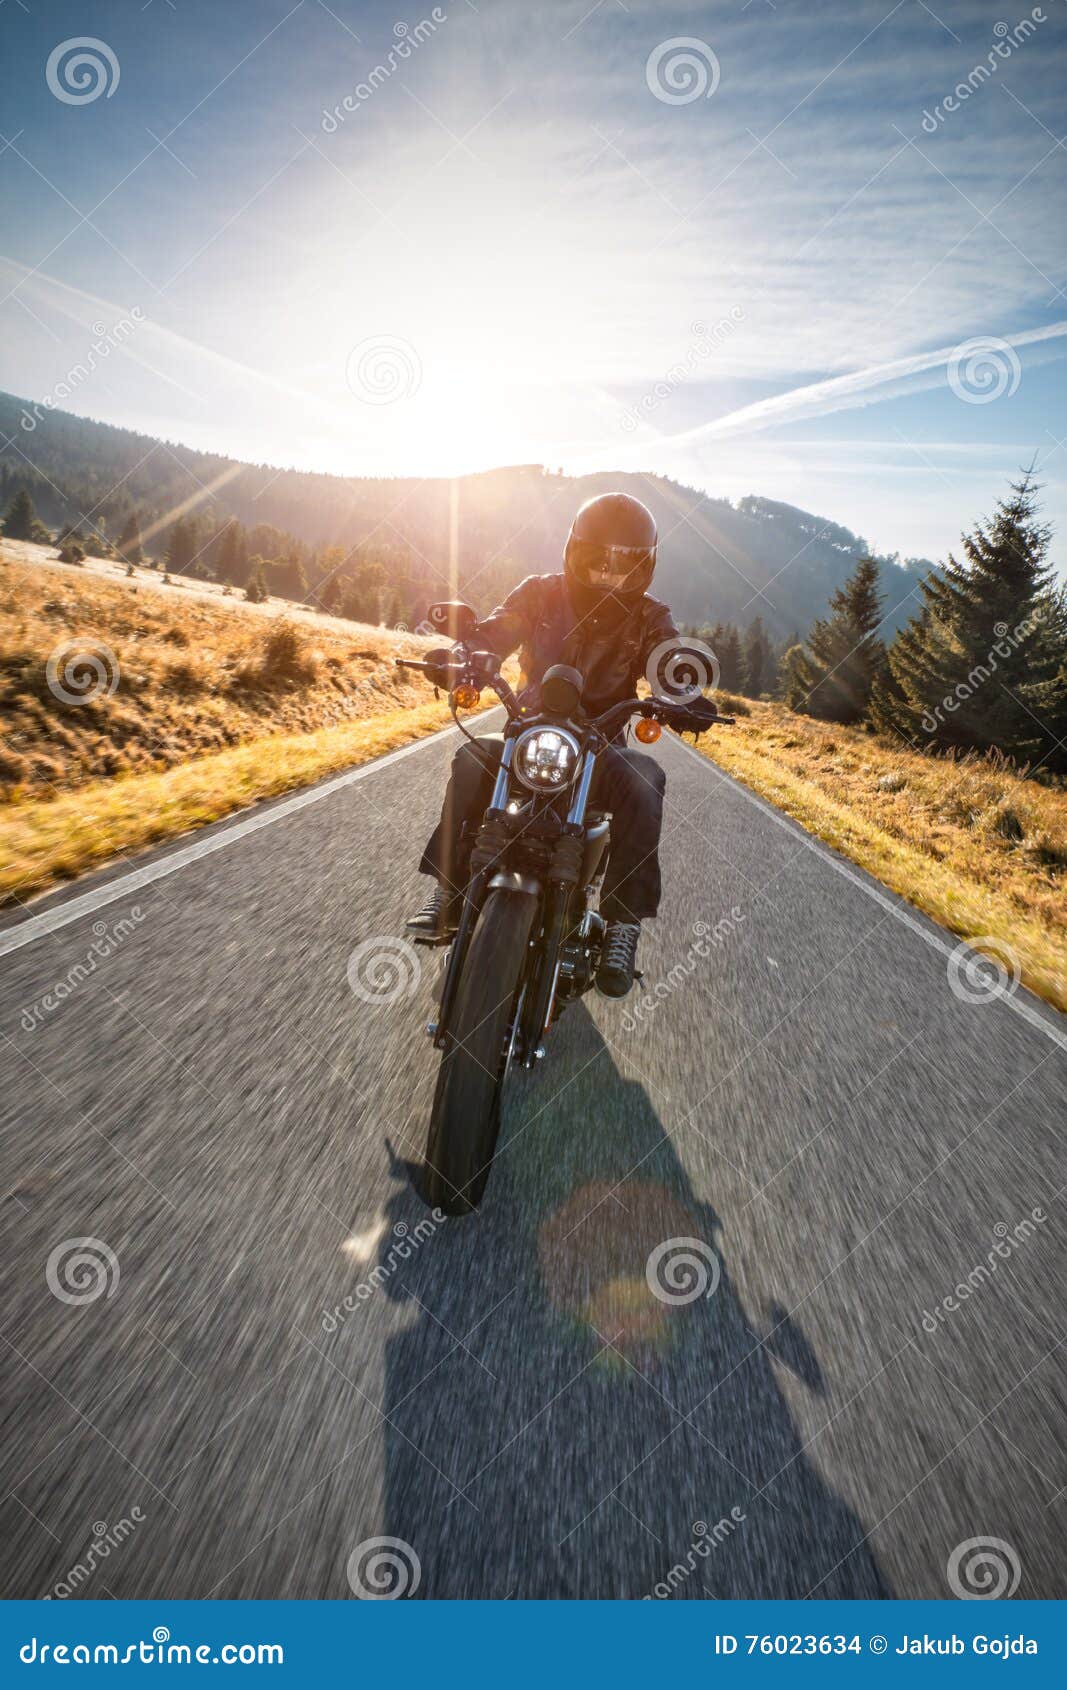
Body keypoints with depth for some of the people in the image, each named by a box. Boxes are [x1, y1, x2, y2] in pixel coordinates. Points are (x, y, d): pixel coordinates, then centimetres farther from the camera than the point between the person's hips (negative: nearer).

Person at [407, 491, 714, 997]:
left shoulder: (648, 618, 5)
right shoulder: (538, 594, 4)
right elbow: (493, 633, -10)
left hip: (601, 746, 0)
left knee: (644, 782, -32)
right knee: (473, 759, -27)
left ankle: (624, 921, -26)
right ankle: (448, 888, -18)